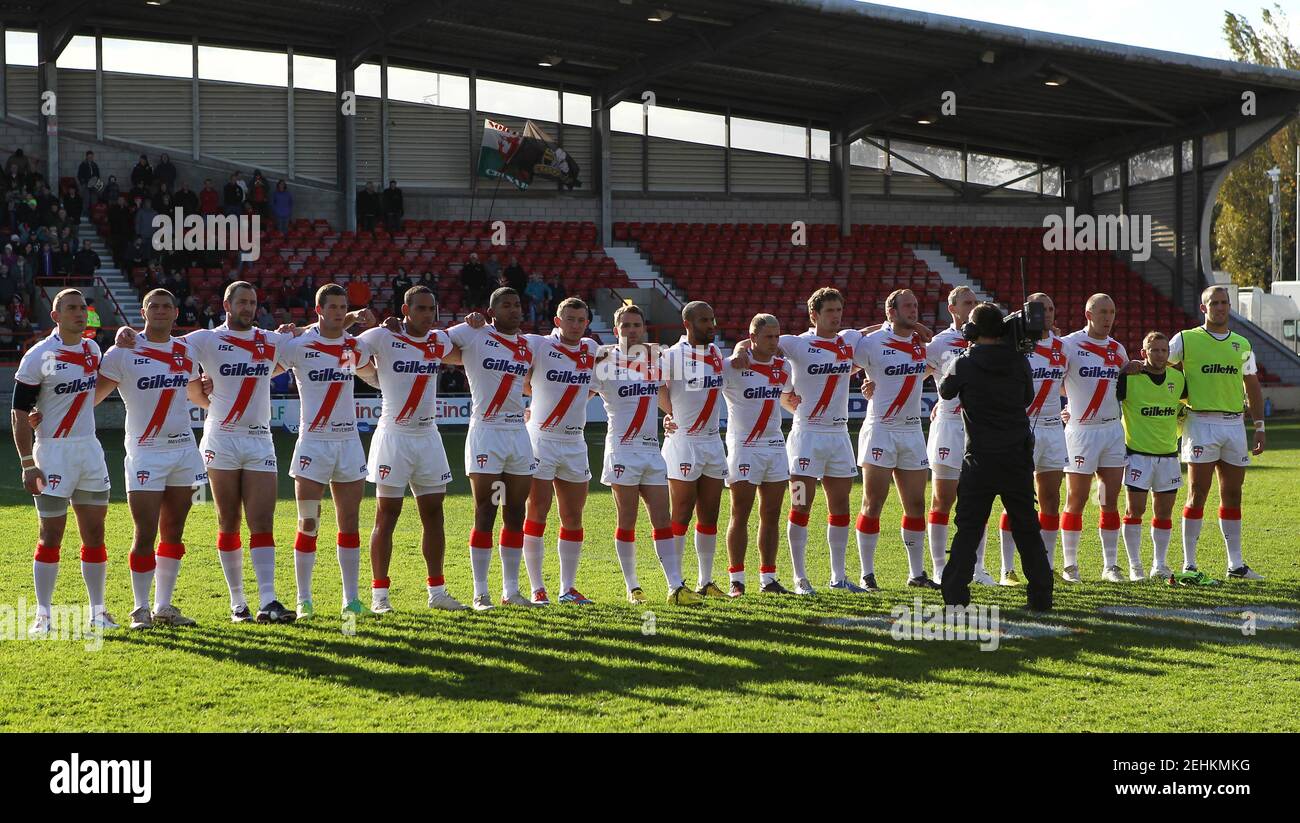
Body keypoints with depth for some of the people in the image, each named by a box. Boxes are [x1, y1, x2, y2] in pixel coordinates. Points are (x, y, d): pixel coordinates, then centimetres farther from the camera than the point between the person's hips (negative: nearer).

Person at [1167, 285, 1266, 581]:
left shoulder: (1242, 344, 14)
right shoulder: (1186, 340, 1)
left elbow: (1253, 389, 18)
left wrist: (1259, 427, 12)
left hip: (1234, 424, 4)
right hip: (1201, 422, -4)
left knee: (1232, 495, 8)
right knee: (1197, 495, -6)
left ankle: (1236, 565, 14)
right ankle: (1189, 565, -2)